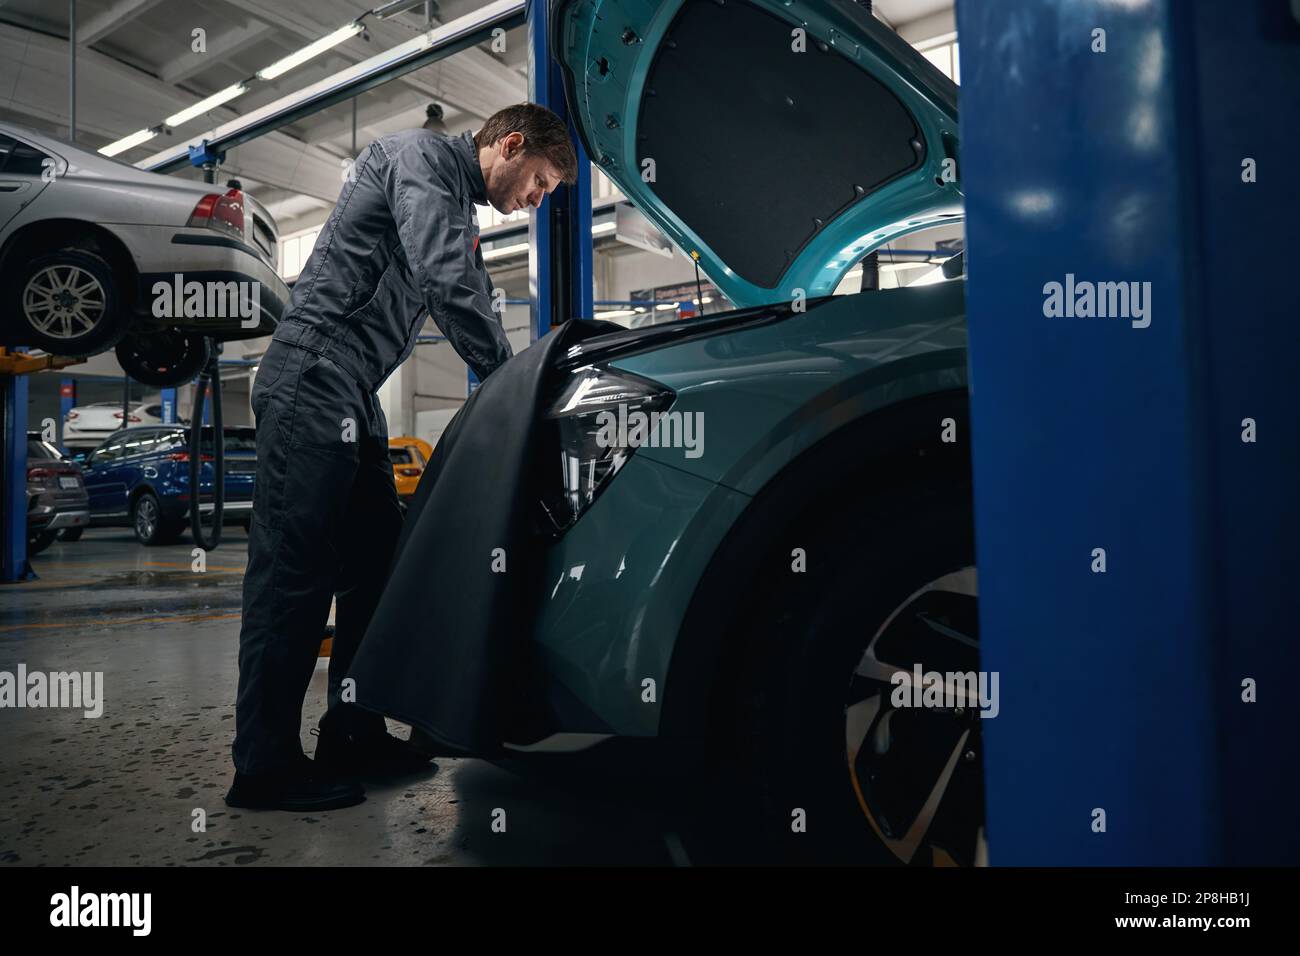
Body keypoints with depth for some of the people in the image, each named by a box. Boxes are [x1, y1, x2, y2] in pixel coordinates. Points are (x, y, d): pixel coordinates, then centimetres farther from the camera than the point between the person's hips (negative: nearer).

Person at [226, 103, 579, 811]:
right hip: (312, 378, -10)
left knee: (375, 559, 9)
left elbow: (472, 304, 23)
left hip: (353, 395, 10)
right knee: (295, 569, -9)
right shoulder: (420, 156, -5)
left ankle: (353, 735, 18)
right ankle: (265, 767, -2)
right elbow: (448, 285, -20)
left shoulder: (459, 211, 24)